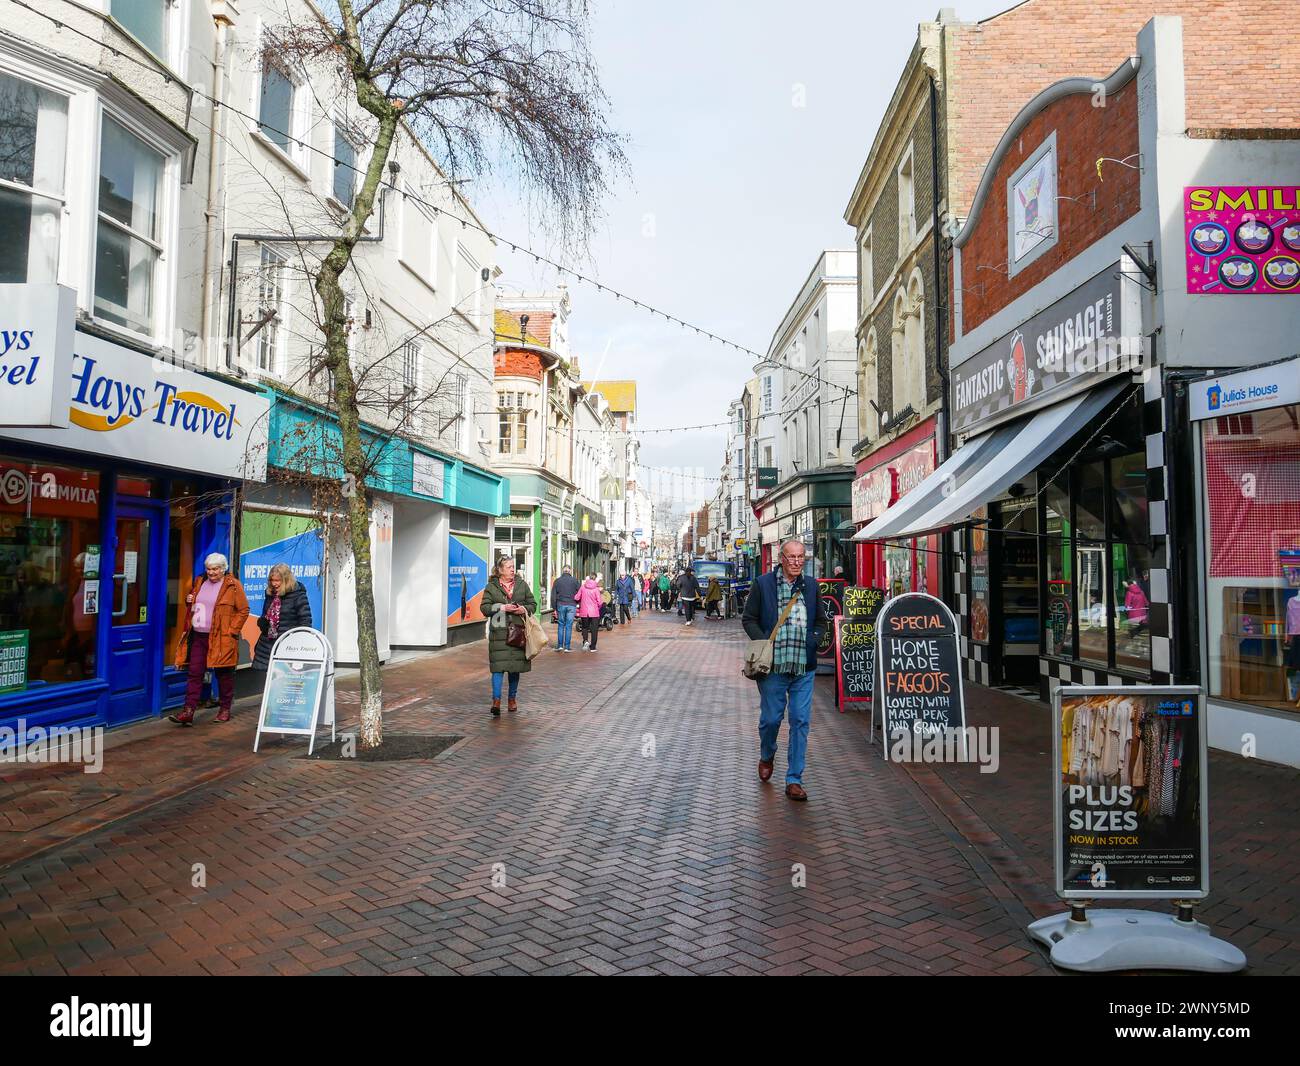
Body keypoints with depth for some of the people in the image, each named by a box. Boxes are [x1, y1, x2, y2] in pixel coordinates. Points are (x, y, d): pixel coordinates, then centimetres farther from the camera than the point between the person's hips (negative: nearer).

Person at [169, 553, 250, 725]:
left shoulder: (233, 585, -5)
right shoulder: (199, 582, 13)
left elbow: (243, 610, -6)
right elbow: (192, 607, 28)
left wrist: (231, 630, -12)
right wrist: (188, 600, 4)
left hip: (221, 639, -5)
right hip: (198, 637, 6)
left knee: (224, 675, 5)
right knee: (194, 673, 1)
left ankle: (225, 710, 18)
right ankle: (188, 712, 1)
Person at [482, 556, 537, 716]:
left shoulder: (522, 584, 9)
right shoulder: (491, 586, 3)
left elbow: (533, 604, 12)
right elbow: (485, 607, -2)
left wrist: (524, 609, -9)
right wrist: (502, 608, -14)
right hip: (499, 632, -2)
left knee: (516, 667, 10)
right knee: (498, 666, -10)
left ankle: (512, 698, 24)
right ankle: (496, 700, -10)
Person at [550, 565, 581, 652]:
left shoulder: (557, 580, 5)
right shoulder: (574, 580, 0)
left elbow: (553, 596, 5)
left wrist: (555, 608, 8)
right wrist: (577, 603, 10)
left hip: (561, 605, 1)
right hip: (571, 605, -1)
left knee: (561, 625, 12)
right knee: (569, 626, 3)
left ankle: (560, 645, 10)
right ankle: (567, 647, 3)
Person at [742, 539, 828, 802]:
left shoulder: (811, 587, 11)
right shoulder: (763, 584, 0)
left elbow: (821, 621, 21)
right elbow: (749, 618, 3)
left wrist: (813, 640, 3)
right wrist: (762, 642, -10)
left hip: (804, 667, 3)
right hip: (773, 665, -3)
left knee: (801, 722, 2)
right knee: (770, 718, 6)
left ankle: (794, 780, 11)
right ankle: (766, 756, 38)